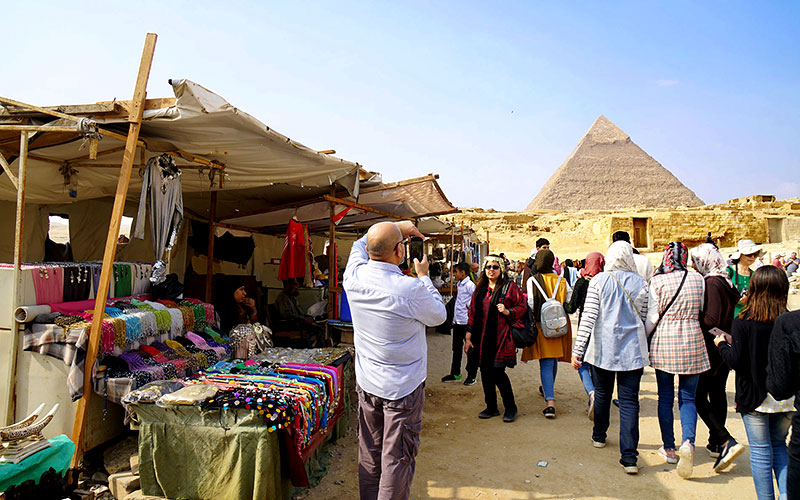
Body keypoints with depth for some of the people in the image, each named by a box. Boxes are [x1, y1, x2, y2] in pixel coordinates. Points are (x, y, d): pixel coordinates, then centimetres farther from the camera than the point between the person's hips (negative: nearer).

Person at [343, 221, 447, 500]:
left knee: (369, 454, 18)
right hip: (403, 387, -5)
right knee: (397, 458, 6)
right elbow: (439, 316, -3)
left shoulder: (354, 277, -8)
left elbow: (360, 245, 15)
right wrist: (423, 276, 4)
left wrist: (395, 228, 18)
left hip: (366, 383, 6)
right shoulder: (411, 289, -24)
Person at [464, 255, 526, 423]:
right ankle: (491, 407, 23)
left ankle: (510, 408, 14)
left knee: (498, 372, -6)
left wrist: (508, 311, -18)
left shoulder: (510, 287, -1)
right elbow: (472, 313, 12)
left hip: (501, 337, -5)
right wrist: (468, 337, 8)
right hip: (482, 338, 5)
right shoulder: (480, 288, 11)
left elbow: (522, 307, 2)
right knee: (485, 372, 8)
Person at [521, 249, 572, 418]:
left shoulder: (532, 281, -9)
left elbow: (530, 305, -12)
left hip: (541, 326, -4)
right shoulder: (562, 281, 0)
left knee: (546, 363, -4)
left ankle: (550, 401, -15)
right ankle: (548, 388, 43)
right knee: (554, 360, 21)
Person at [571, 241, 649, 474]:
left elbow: (588, 317, -8)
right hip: (633, 349, 0)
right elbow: (644, 319, 6)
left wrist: (577, 350, -5)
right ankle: (629, 457, -3)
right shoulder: (641, 283, -1)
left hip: (603, 347, 0)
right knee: (629, 401, 1)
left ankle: (599, 436, 37)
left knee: (602, 393, 19)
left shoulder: (599, 280, -5)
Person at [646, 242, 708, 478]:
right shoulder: (698, 279, 1)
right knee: (688, 397, 8)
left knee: (665, 397, 10)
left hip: (664, 340, -1)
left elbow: (652, 317, -5)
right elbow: (701, 311, 9)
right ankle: (688, 442, -14)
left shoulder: (657, 281, -6)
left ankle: (669, 448, 17)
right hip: (692, 342, 1)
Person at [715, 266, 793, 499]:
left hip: (754, 396, -3)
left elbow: (736, 361, -16)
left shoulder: (743, 322, -15)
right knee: (779, 445, 22)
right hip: (786, 399, 3)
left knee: (760, 452, 8)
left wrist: (722, 344, 2)